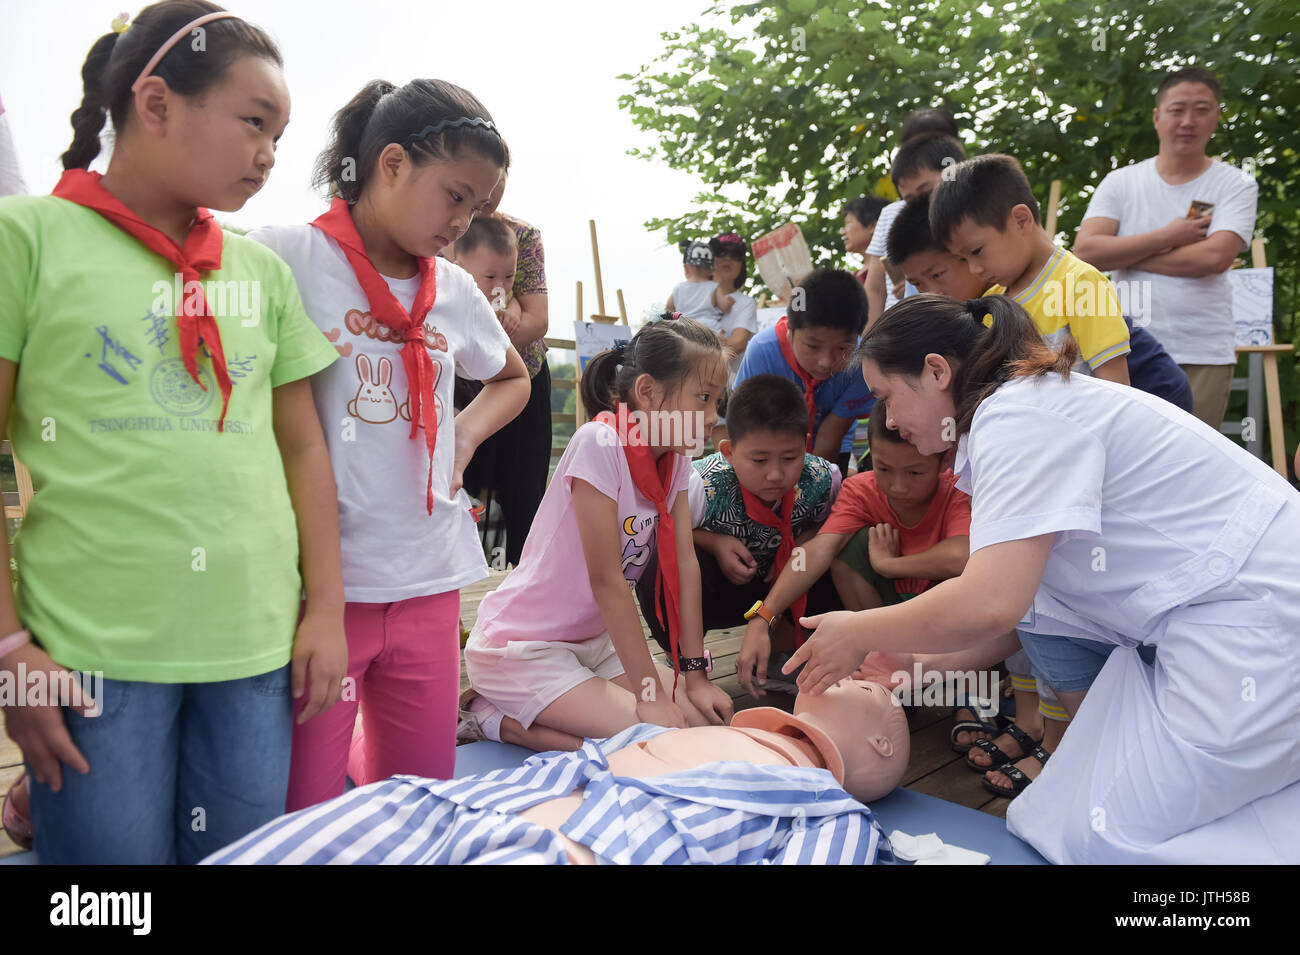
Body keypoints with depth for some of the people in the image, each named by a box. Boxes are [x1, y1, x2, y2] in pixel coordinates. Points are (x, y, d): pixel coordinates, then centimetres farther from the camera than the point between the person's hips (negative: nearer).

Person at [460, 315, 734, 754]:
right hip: (520, 646, -9)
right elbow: (607, 580, -23)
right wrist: (650, 695, -21)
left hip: (593, 641, 9)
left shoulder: (674, 458, 2)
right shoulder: (599, 443, -23)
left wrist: (695, 676, -4)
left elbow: (684, 563, 0)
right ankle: (496, 718, -3)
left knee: (706, 721, -4)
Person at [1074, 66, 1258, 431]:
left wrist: (1125, 255, -8)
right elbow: (1085, 250, -7)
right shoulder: (1120, 183, 7)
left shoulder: (1236, 186, 3)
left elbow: (1214, 257, -13)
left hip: (1203, 356, -1)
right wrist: (1167, 237, -9)